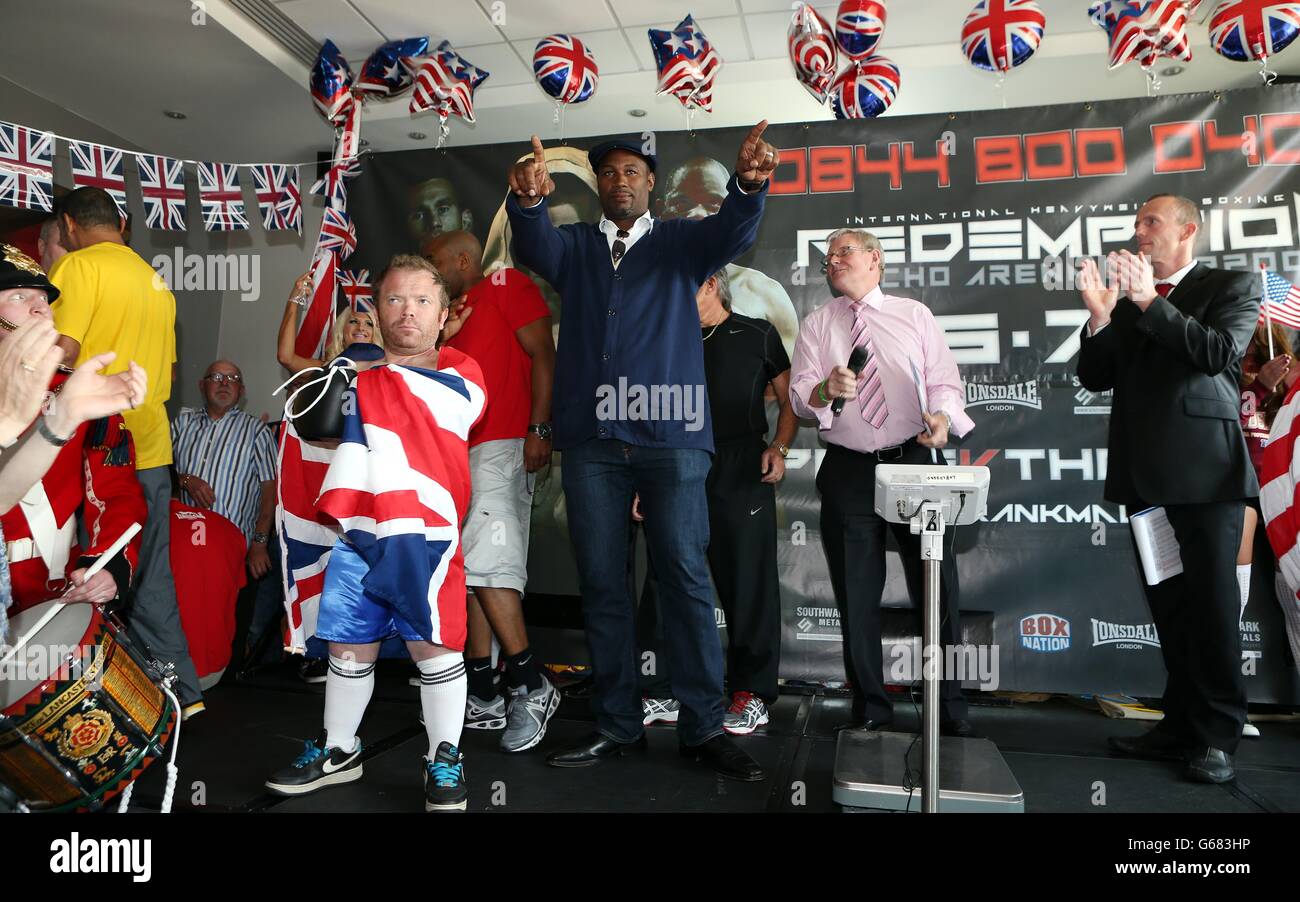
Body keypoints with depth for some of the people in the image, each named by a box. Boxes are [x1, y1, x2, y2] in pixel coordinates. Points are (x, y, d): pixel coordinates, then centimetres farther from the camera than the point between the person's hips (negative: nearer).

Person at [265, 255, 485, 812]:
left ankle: (445, 760, 16)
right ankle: (338, 751, 34)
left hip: (422, 532, -4)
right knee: (347, 646, 14)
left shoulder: (462, 376, 5)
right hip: (354, 531, 5)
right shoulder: (355, 369, 18)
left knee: (432, 644, -2)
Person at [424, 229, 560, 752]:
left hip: (501, 445, -9)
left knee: (485, 563, -20)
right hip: (456, 453, 9)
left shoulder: (505, 286, 2)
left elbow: (542, 355, -9)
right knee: (468, 572, 7)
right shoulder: (453, 313, 26)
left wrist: (539, 429, -18)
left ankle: (529, 684, -10)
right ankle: (482, 698, 14)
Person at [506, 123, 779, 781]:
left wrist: (748, 186, -29)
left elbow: (731, 233, -7)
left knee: (686, 578, -2)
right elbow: (535, 245, -5)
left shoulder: (680, 242, 13)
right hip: (592, 440, 2)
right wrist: (528, 199, -27)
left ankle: (702, 727, 8)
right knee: (601, 584, 6)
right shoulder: (574, 246, 17)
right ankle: (617, 726, 18)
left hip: (671, 437, -2)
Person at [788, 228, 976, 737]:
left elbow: (945, 382, 2)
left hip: (915, 463, -1)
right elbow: (799, 395, 0)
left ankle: (950, 710, 20)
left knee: (935, 587, 4)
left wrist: (942, 416, -20)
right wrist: (825, 390, -23)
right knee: (856, 595, 7)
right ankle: (869, 709, 23)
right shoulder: (816, 325, 10)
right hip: (848, 470, 1)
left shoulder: (914, 315, 8)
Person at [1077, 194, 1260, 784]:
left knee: (1211, 604, -1)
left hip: (1205, 471, -5)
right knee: (1170, 607, 10)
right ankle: (1182, 725, 20)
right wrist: (1101, 316, -6)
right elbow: (1094, 377, 9)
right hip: (1146, 474, 5)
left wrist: (1150, 302, -16)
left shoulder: (1231, 288, 3)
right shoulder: (1129, 295, 15)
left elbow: (1220, 353, -15)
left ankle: (1217, 736, 10)